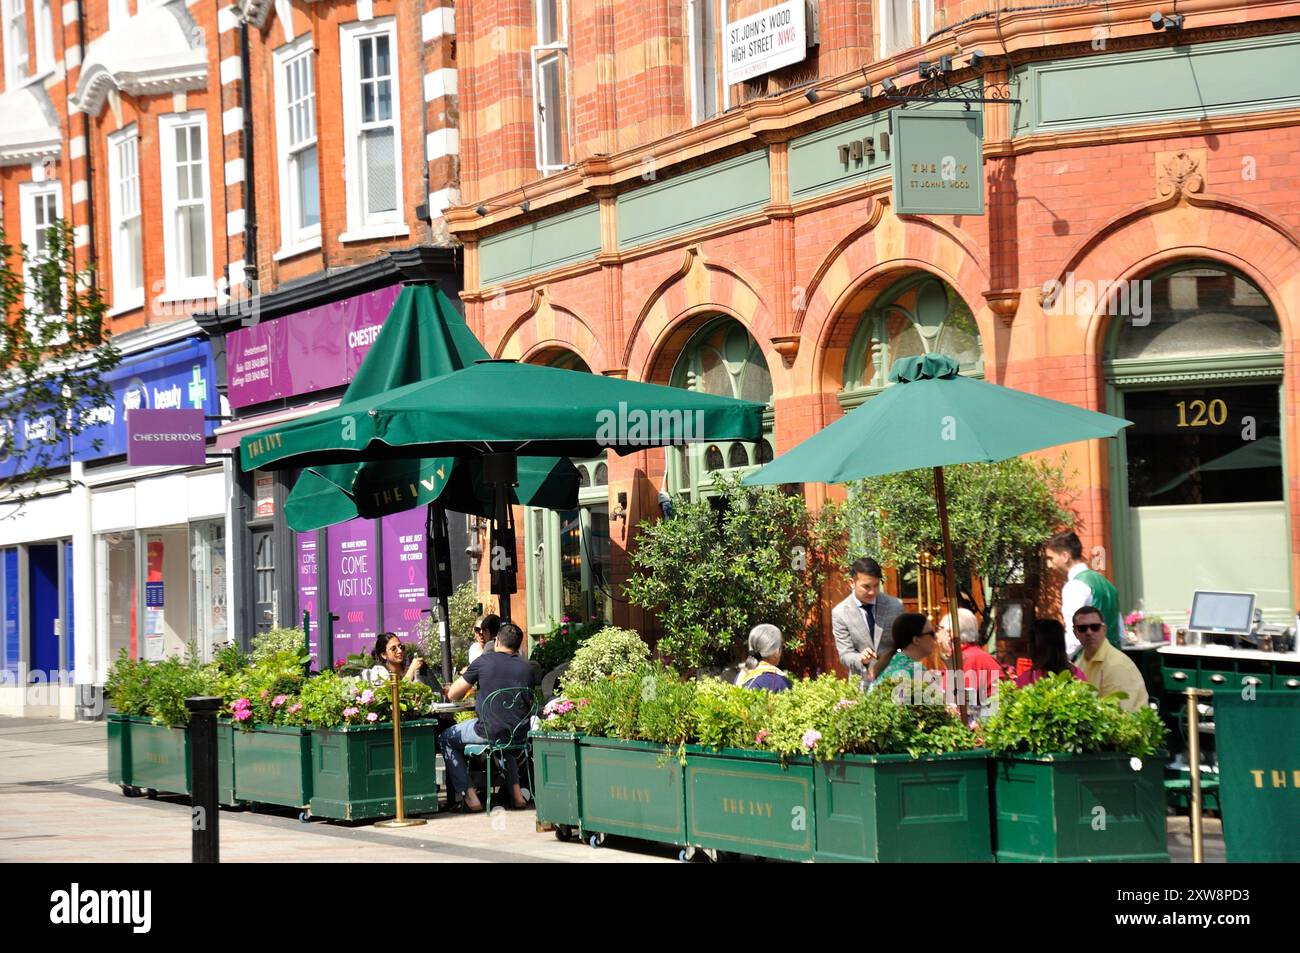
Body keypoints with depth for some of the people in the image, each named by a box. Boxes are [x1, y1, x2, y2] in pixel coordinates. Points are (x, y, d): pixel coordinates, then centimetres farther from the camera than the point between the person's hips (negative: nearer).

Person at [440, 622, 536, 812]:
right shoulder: (526, 667, 6)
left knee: (446, 739, 21)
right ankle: (515, 790, 29)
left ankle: (467, 793, 12)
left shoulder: (483, 661, -4)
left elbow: (453, 695, 2)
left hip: (489, 732, -5)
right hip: (519, 734, 5)